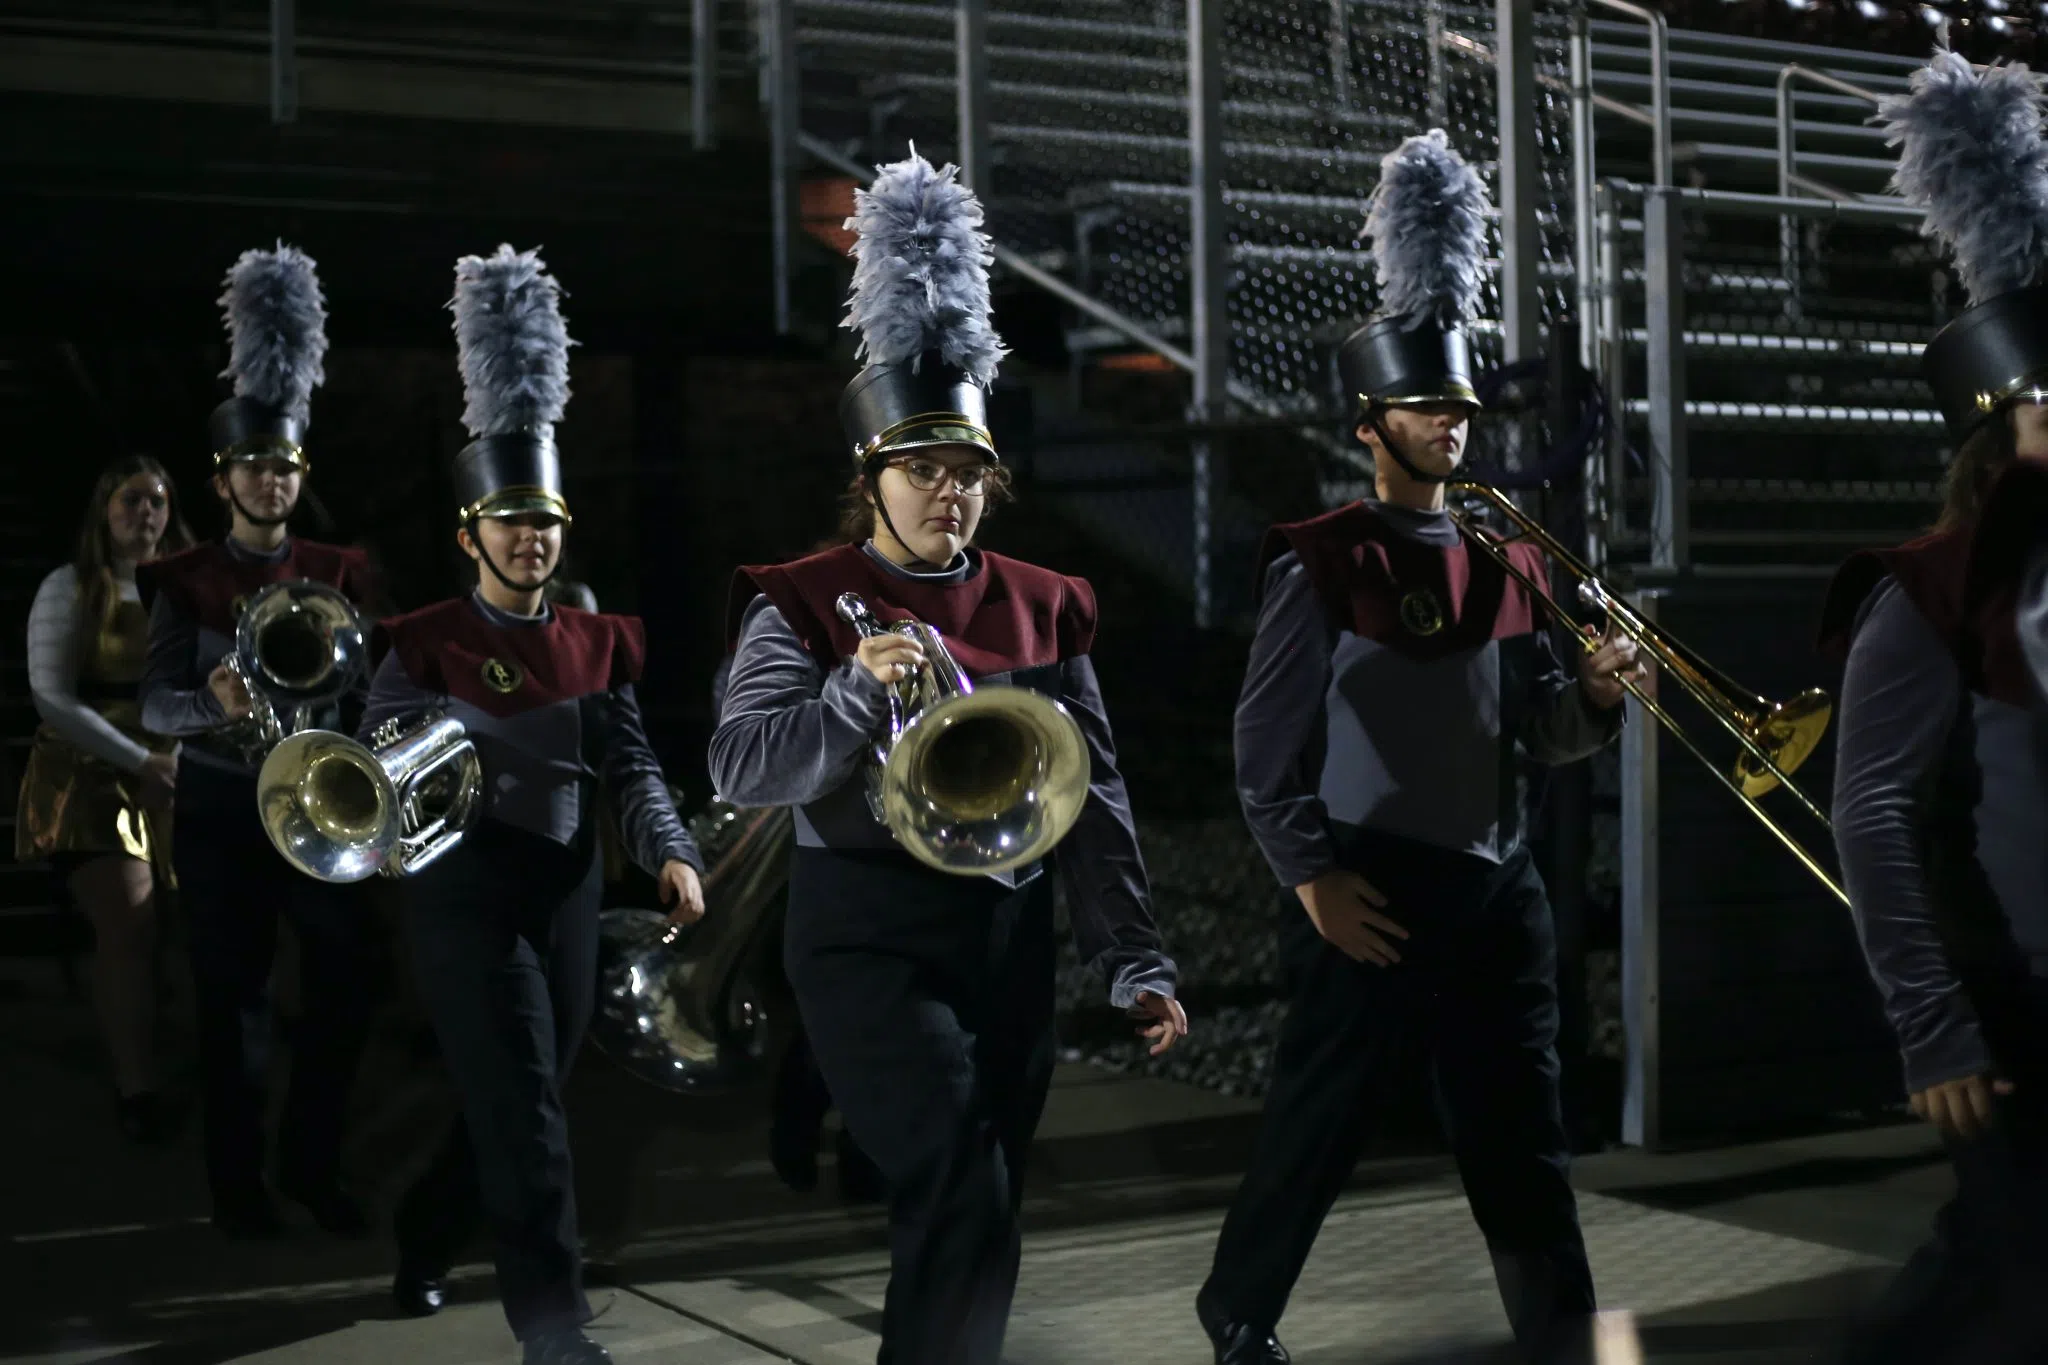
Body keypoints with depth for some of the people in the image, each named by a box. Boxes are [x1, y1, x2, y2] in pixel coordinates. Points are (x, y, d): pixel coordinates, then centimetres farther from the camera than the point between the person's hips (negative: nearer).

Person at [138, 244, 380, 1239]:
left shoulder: (336, 574, 5)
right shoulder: (188, 581, 0)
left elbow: (365, 688, 0)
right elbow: (153, 706, -9)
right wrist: (213, 704, -29)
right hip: (219, 808, -2)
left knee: (345, 983, -2)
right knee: (232, 996, 3)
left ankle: (313, 1166, 14)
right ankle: (238, 1182, 14)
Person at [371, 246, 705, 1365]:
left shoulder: (595, 642, 7)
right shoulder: (424, 647, -6)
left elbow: (630, 764, 2)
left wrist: (672, 856, -14)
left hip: (567, 896, 5)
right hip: (467, 896, -5)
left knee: (512, 1102, 16)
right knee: (523, 1109, -11)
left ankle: (422, 1243, 41)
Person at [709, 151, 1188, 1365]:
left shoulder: (1042, 608, 7)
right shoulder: (805, 604, -3)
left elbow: (1097, 800, 6)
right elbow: (741, 775, -12)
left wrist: (1137, 963, -1)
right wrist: (862, 687, -26)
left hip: (1011, 935, 5)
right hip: (870, 933, -4)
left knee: (978, 1213, 11)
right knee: (962, 1190, -18)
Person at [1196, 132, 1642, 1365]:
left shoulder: (1505, 558, 10)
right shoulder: (1322, 564, -7)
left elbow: (1540, 737, 11)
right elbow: (1265, 741, -9)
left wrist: (1597, 694, -10)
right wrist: (1311, 878, -14)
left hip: (1498, 890, 5)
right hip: (1374, 892, -5)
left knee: (1526, 1145, 8)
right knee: (1317, 1128, 8)